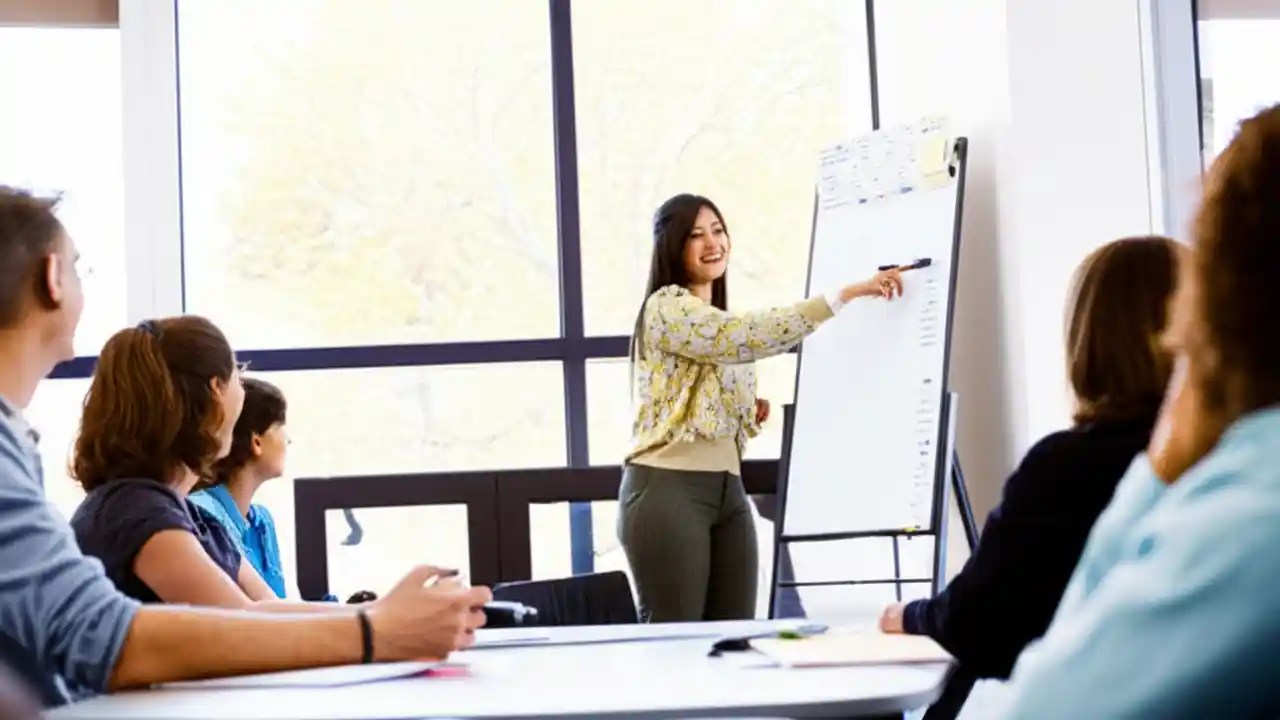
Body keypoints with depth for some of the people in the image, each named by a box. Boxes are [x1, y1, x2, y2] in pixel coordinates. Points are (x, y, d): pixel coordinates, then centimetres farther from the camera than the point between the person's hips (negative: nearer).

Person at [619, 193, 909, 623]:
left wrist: (751, 416, 5)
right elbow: (748, 338, -23)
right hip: (667, 490, -8)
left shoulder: (722, 326, 22)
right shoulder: (667, 306, -6)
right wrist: (844, 295, -26)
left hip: (727, 489, 8)